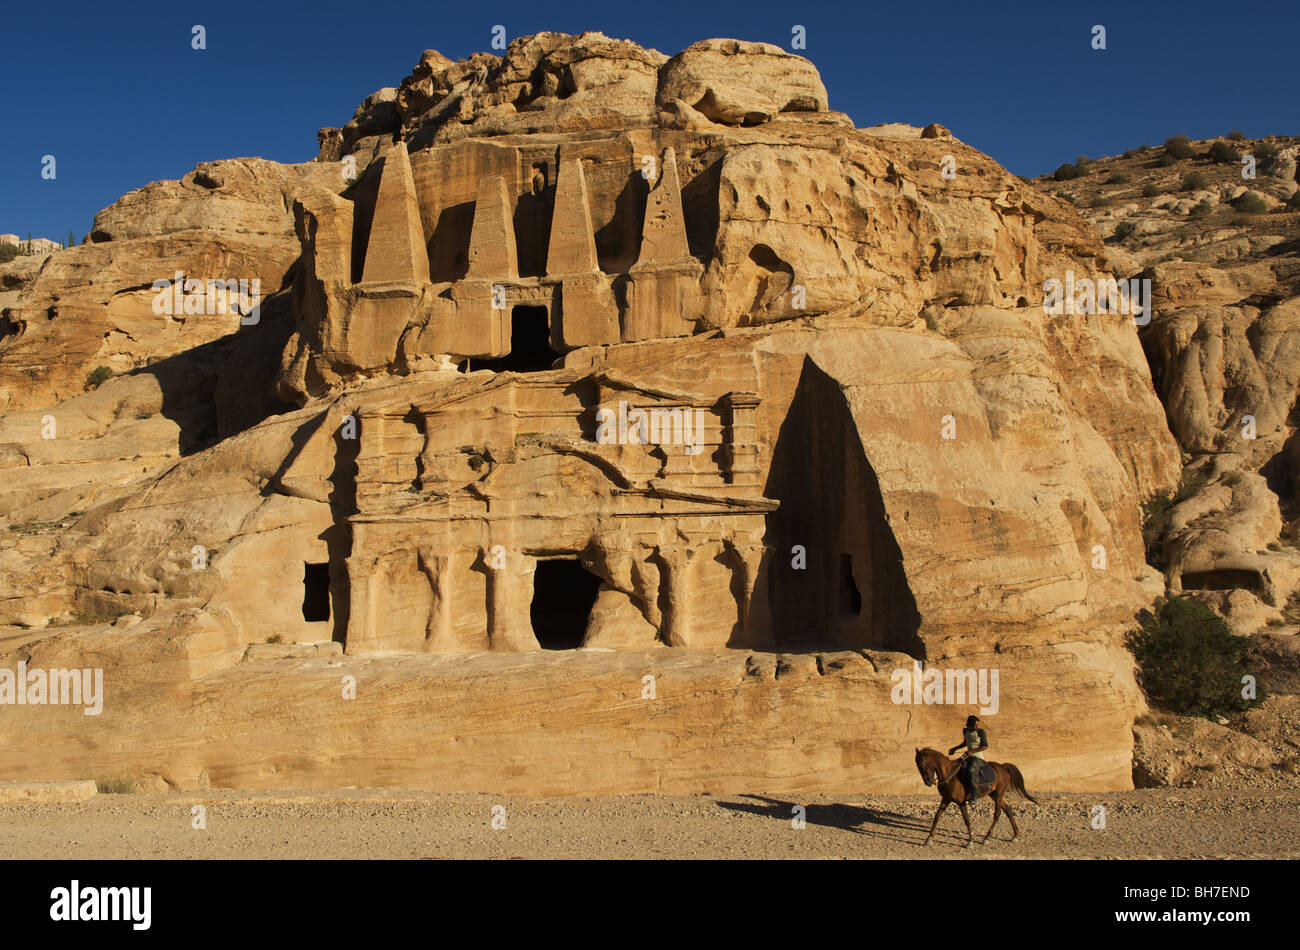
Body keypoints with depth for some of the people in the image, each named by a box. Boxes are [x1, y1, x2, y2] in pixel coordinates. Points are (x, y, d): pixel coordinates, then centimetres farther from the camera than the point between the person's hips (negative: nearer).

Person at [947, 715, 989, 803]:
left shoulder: (980, 732, -8)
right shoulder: (965, 731, 9)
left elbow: (985, 746, -10)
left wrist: (972, 751, -18)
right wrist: (954, 749, 17)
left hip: (978, 757, -7)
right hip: (968, 757, 7)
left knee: (972, 771, -32)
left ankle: (974, 795, -25)